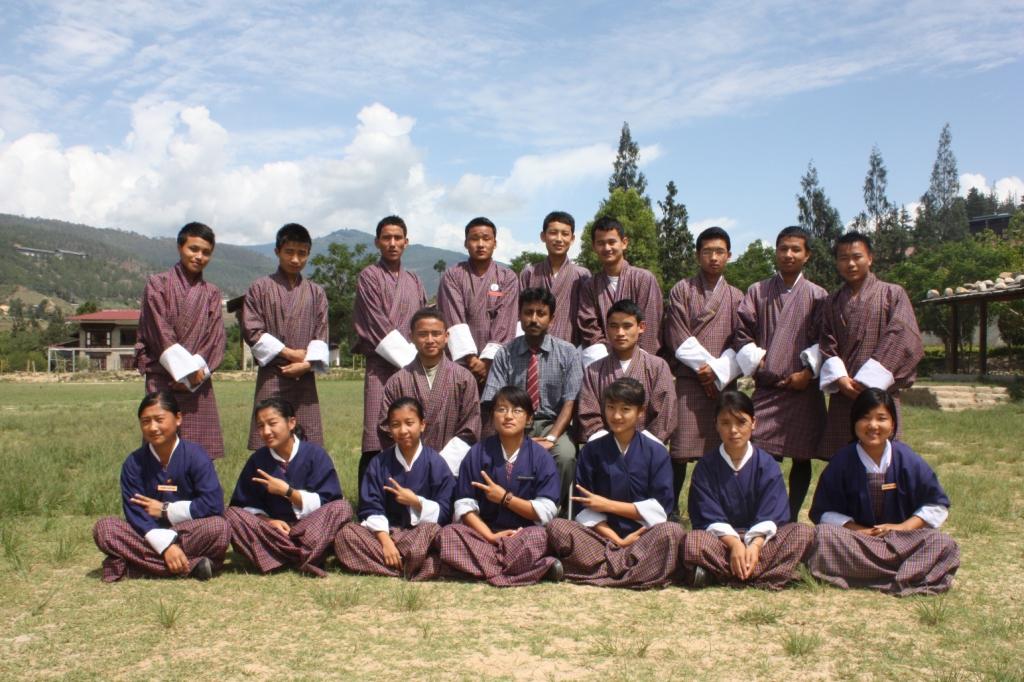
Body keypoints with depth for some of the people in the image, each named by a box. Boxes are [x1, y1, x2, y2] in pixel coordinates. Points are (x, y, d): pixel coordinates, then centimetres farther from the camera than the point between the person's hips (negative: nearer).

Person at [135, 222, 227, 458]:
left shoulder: (211, 293, 14)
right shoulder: (158, 284, 3)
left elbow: (216, 338, 5)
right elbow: (160, 333, -6)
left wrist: (198, 369, -10)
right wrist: (187, 370, -11)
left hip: (198, 383, 3)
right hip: (163, 381, -3)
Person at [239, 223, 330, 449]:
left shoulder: (316, 293, 13)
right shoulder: (260, 288, 5)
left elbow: (321, 335, 8)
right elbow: (251, 330, -2)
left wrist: (306, 363, -9)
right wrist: (289, 353, -8)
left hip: (304, 378, 2)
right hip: (271, 378, -2)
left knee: (307, 443, 0)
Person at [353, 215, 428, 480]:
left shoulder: (414, 281, 19)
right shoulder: (369, 276, 2)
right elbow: (378, 325, -6)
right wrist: (410, 359, -10)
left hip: (413, 366, 5)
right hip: (382, 366, -5)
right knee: (377, 442, -10)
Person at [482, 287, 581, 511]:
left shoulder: (567, 352, 1)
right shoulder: (505, 353, 0)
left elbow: (570, 403, -5)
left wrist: (551, 438, -19)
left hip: (552, 424, 0)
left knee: (565, 455, -31)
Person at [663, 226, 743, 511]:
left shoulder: (736, 297, 14)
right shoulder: (682, 290, 8)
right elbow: (677, 339, -1)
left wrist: (718, 371, -9)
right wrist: (706, 365, -9)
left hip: (723, 383, 2)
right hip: (689, 380, -2)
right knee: (682, 452, -6)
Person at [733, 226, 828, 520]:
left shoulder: (817, 296, 6)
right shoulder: (757, 292, 8)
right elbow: (742, 334, 6)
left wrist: (809, 371, -9)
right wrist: (757, 362, -5)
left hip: (803, 388, 0)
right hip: (766, 388, 0)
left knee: (801, 457, 5)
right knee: (761, 456, -6)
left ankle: (791, 518, 15)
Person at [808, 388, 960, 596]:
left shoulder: (908, 460, -1)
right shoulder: (842, 462, -4)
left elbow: (938, 505, 6)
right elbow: (823, 511, -1)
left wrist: (903, 527, -9)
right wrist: (858, 530, -14)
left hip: (903, 539, 1)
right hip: (854, 537, -1)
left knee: (944, 545, -25)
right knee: (823, 535, -31)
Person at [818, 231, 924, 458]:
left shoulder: (892, 294, 5)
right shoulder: (832, 302, 17)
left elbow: (904, 339, -6)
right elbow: (827, 345, 9)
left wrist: (870, 380, -12)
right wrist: (839, 379, -9)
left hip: (880, 393, -3)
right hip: (843, 396, 3)